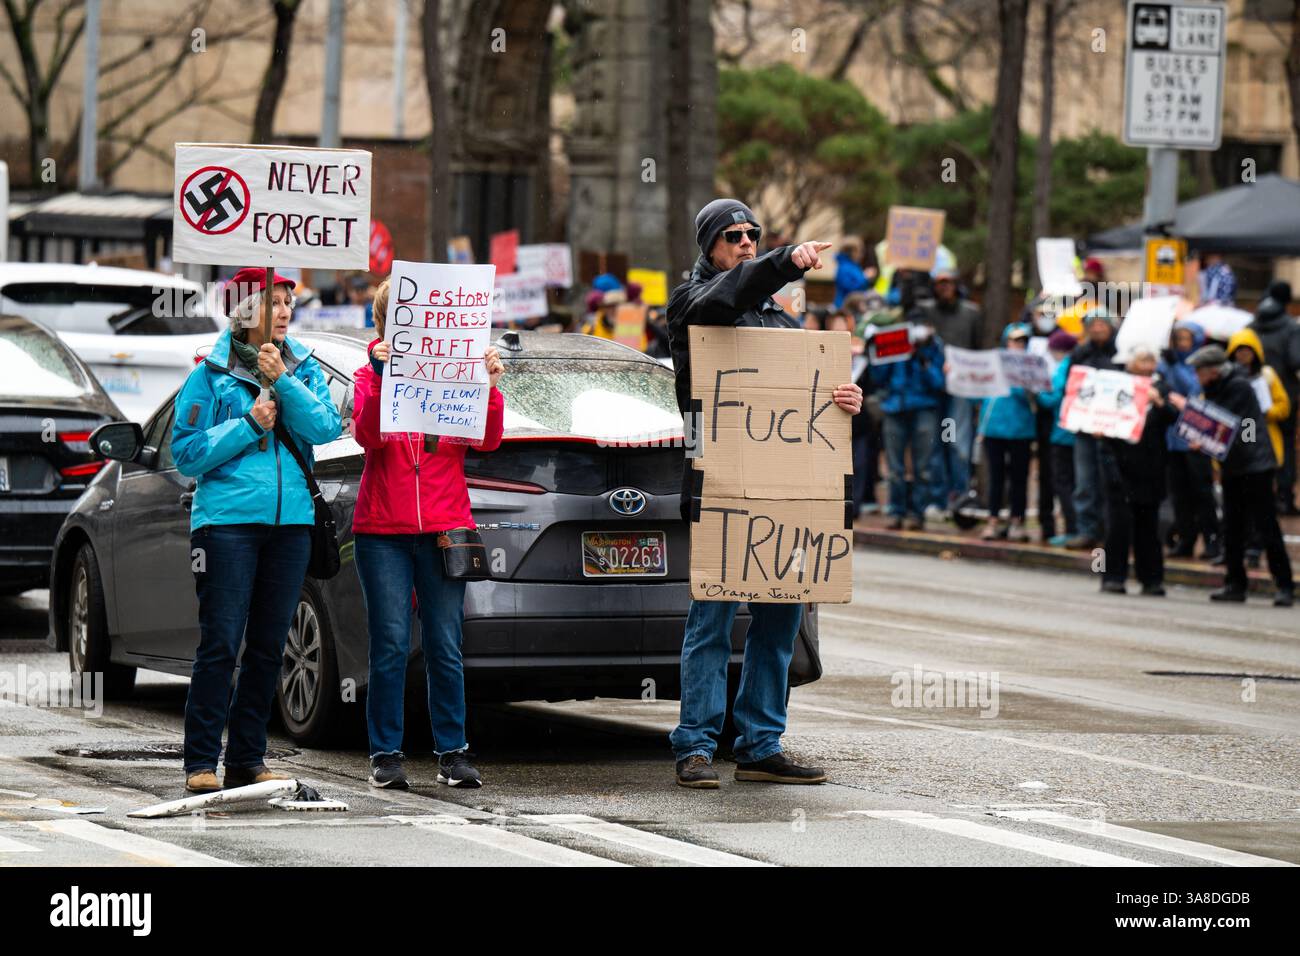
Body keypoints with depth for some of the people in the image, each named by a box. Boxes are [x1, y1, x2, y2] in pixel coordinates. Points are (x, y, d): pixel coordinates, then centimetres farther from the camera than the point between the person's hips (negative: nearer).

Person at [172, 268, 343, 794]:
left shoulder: (304, 368, 11)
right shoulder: (211, 374, 0)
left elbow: (326, 427, -4)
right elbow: (186, 453, -2)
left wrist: (283, 381, -14)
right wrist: (247, 425, -11)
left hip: (291, 520, 4)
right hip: (227, 519, -4)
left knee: (269, 645, 7)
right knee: (220, 643, -9)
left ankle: (247, 759, 14)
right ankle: (201, 763, -5)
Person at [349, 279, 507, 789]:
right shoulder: (370, 375, 5)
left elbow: (487, 441, -2)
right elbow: (368, 435, -13)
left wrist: (490, 388, -17)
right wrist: (382, 377, -24)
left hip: (444, 530, 1)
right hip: (382, 531, -1)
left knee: (445, 646, 1)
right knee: (391, 645, -3)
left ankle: (452, 753, 7)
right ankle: (386, 754, 3)